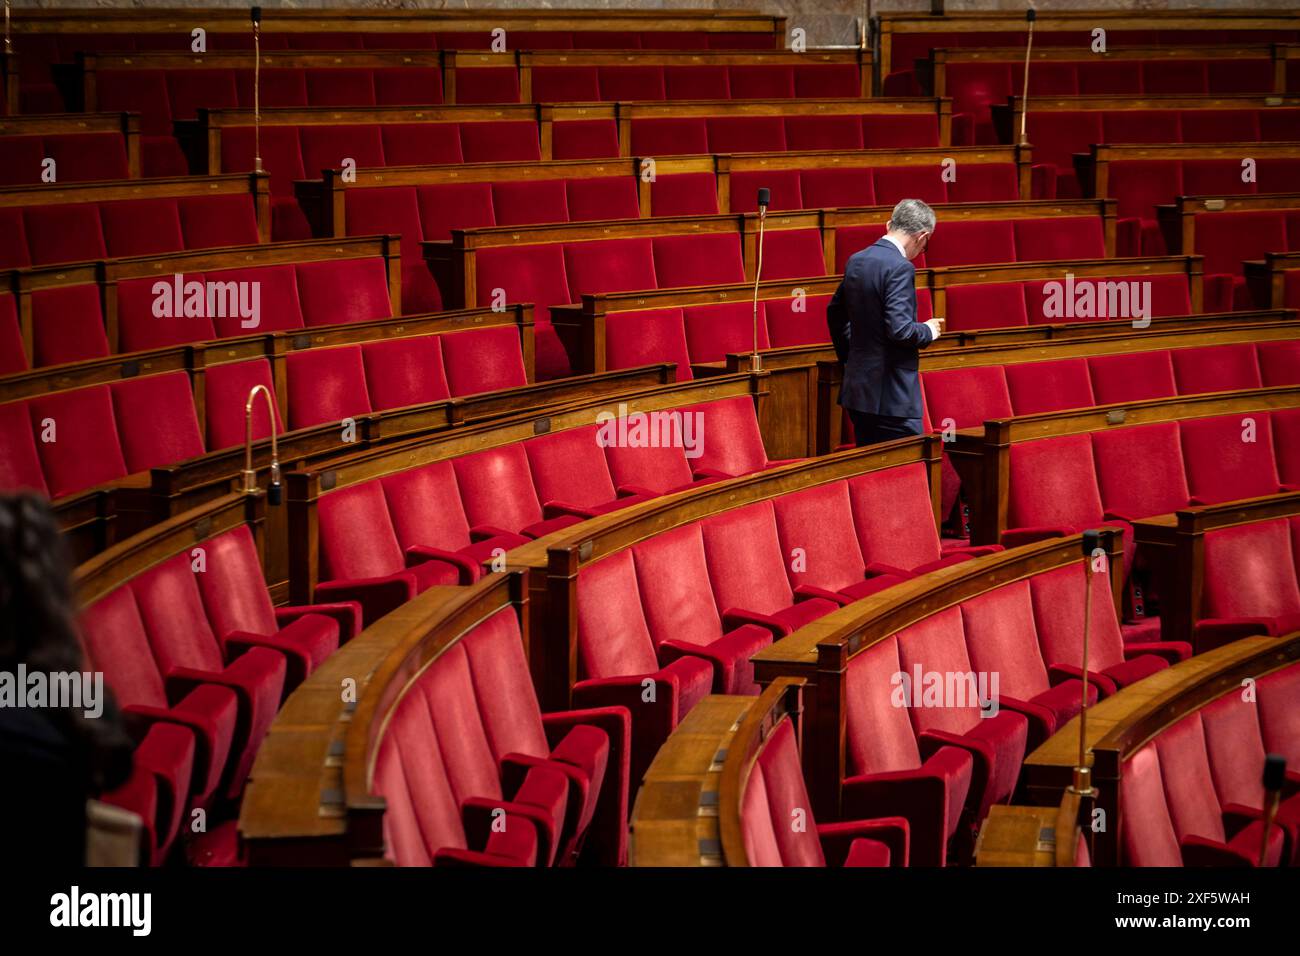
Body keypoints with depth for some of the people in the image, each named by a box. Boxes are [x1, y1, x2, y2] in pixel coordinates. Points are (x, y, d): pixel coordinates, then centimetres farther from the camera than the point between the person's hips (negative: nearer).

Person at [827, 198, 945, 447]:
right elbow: (900, 329, -23)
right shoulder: (900, 268, -16)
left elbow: (835, 313, 22)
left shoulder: (856, 261, 10)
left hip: (857, 388, 9)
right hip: (891, 395, -9)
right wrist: (928, 332, -3)